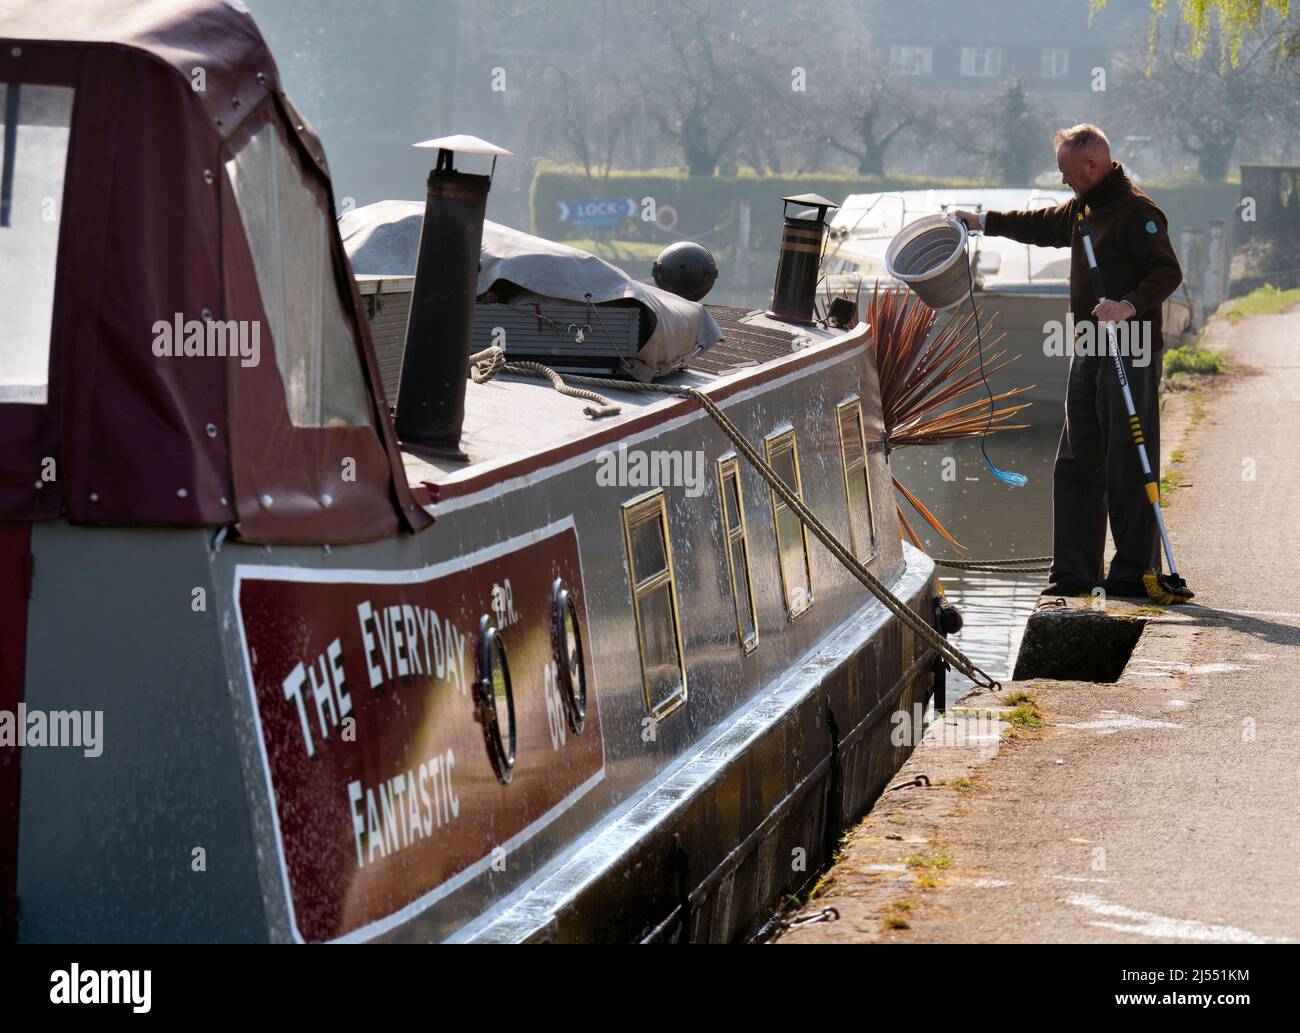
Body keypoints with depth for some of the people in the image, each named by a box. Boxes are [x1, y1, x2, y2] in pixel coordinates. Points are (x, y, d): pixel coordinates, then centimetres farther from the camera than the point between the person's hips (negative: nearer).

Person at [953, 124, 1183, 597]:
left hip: (1129, 355, -10)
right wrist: (984, 220, 42)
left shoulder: (1137, 211, -13)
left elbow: (1168, 272, -20)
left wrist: (1129, 305, -33)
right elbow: (1042, 225, 36)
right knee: (1076, 462, 9)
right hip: (1088, 353, 10)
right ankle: (1075, 571, 13)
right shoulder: (1083, 209, 17)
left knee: (1128, 464, -7)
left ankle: (1135, 571, -2)